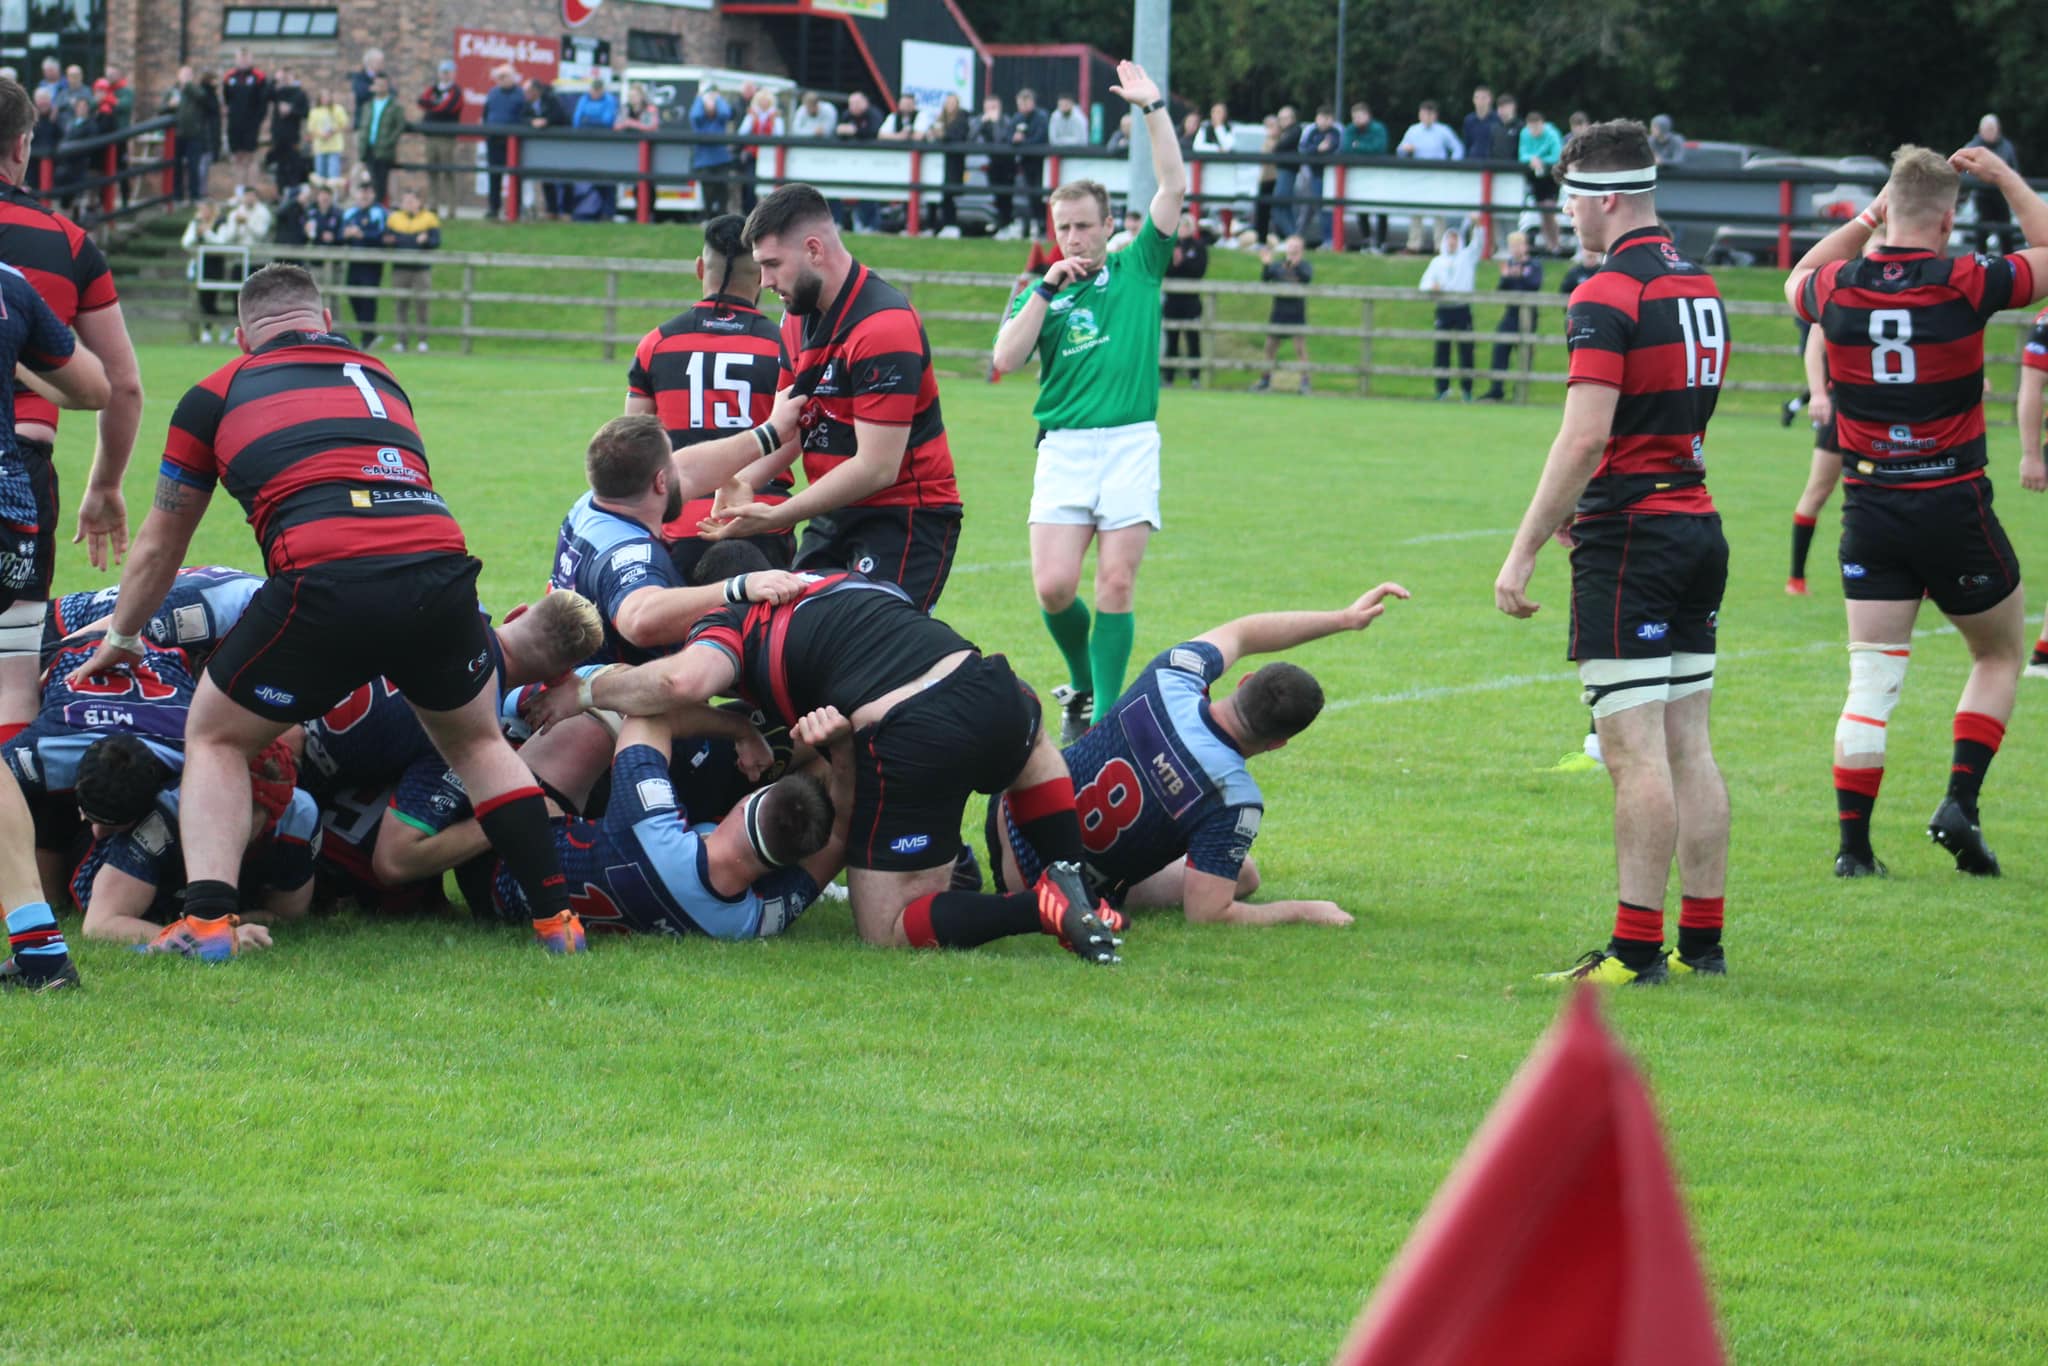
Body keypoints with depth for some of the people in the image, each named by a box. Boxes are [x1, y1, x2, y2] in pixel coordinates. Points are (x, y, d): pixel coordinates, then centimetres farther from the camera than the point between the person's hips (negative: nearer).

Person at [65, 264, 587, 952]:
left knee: (216, 741, 19)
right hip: (439, 568, 3)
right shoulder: (377, 376, 32)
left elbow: (160, 546, 32)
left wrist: (118, 638, 50)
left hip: (325, 581, -3)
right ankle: (555, 916, 20)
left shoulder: (215, 396, 21)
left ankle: (207, 920, 1)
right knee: (477, 742, 29)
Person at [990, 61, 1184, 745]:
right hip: (1064, 448, 1)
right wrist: (1048, 291, -6)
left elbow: (1173, 186, 3)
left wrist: (1154, 109, -2)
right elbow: (1005, 360, -2)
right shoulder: (1039, 292, 13)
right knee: (1054, 586, -9)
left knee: (1116, 585, -6)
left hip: (1132, 444, -1)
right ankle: (1081, 687, 16)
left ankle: (1106, 713, -2)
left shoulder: (1136, 270, 10)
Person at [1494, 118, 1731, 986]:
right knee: (1686, 746, 10)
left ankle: (1637, 948, -7)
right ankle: (1701, 939, 12)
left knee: (1635, 750, -7)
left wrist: (1522, 553, -18)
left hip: (1631, 540, -9)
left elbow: (1585, 436, -21)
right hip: (1697, 522, 9)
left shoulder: (1608, 295, -14)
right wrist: (1589, 505, 20)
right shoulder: (1699, 287, 13)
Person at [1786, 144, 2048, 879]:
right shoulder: (1966, 285, -12)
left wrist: (1865, 220, 21)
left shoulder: (1839, 288, -4)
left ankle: (1854, 845, -1)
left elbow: (1798, 280, 23)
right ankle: (1960, 803, 2)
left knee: (1872, 681, 5)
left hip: (1870, 508, 3)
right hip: (1954, 506, -3)